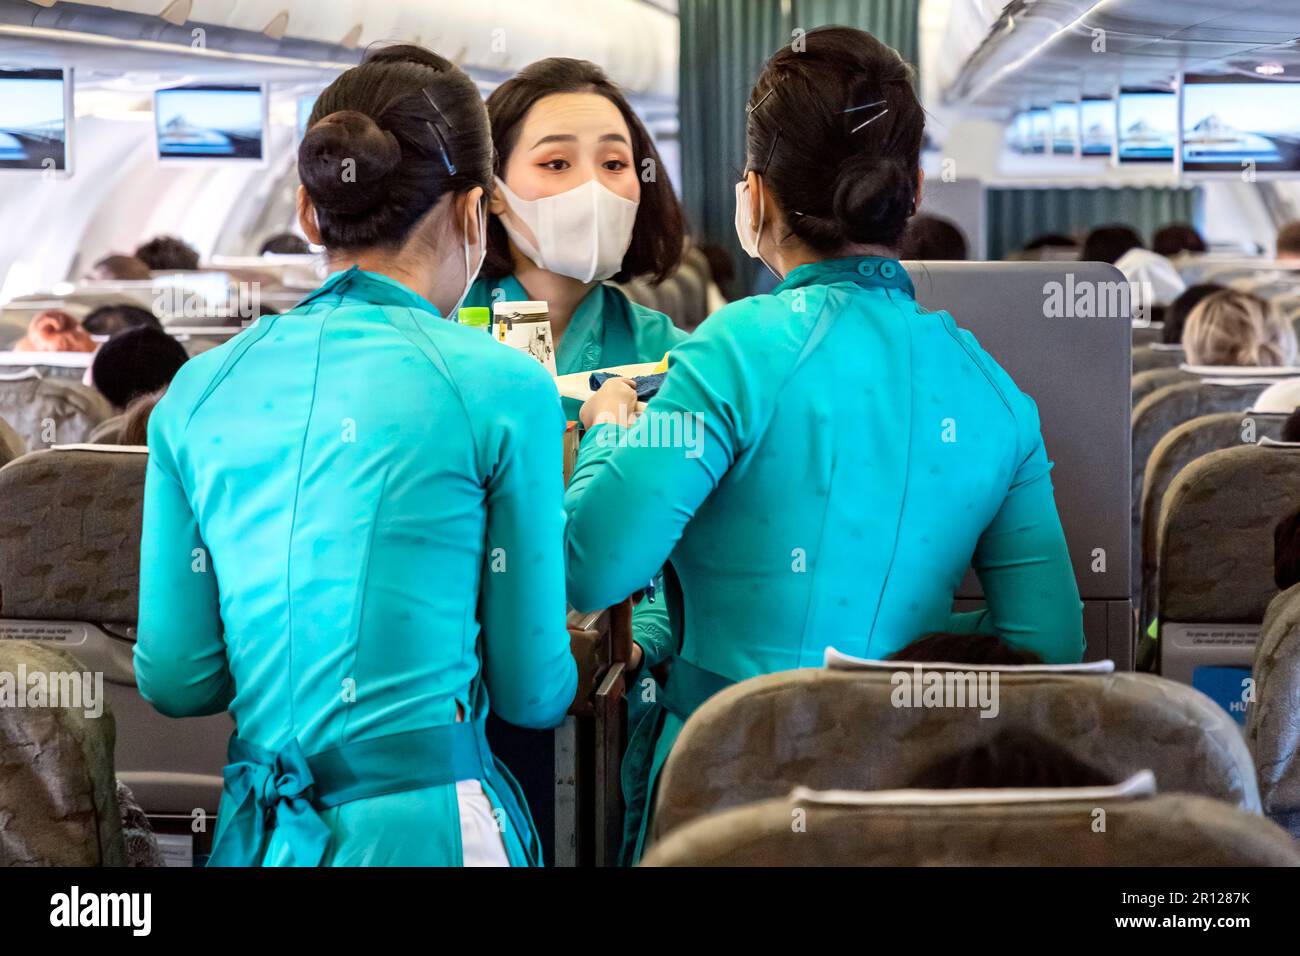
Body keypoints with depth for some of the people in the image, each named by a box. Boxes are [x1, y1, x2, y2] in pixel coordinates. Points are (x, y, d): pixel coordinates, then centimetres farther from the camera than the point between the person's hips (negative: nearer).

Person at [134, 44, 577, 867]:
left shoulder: (200, 391, 2)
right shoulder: (501, 388, -9)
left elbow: (173, 679, 5)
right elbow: (530, 692, -2)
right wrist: (571, 673, 21)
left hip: (259, 829, 4)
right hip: (427, 828, -4)